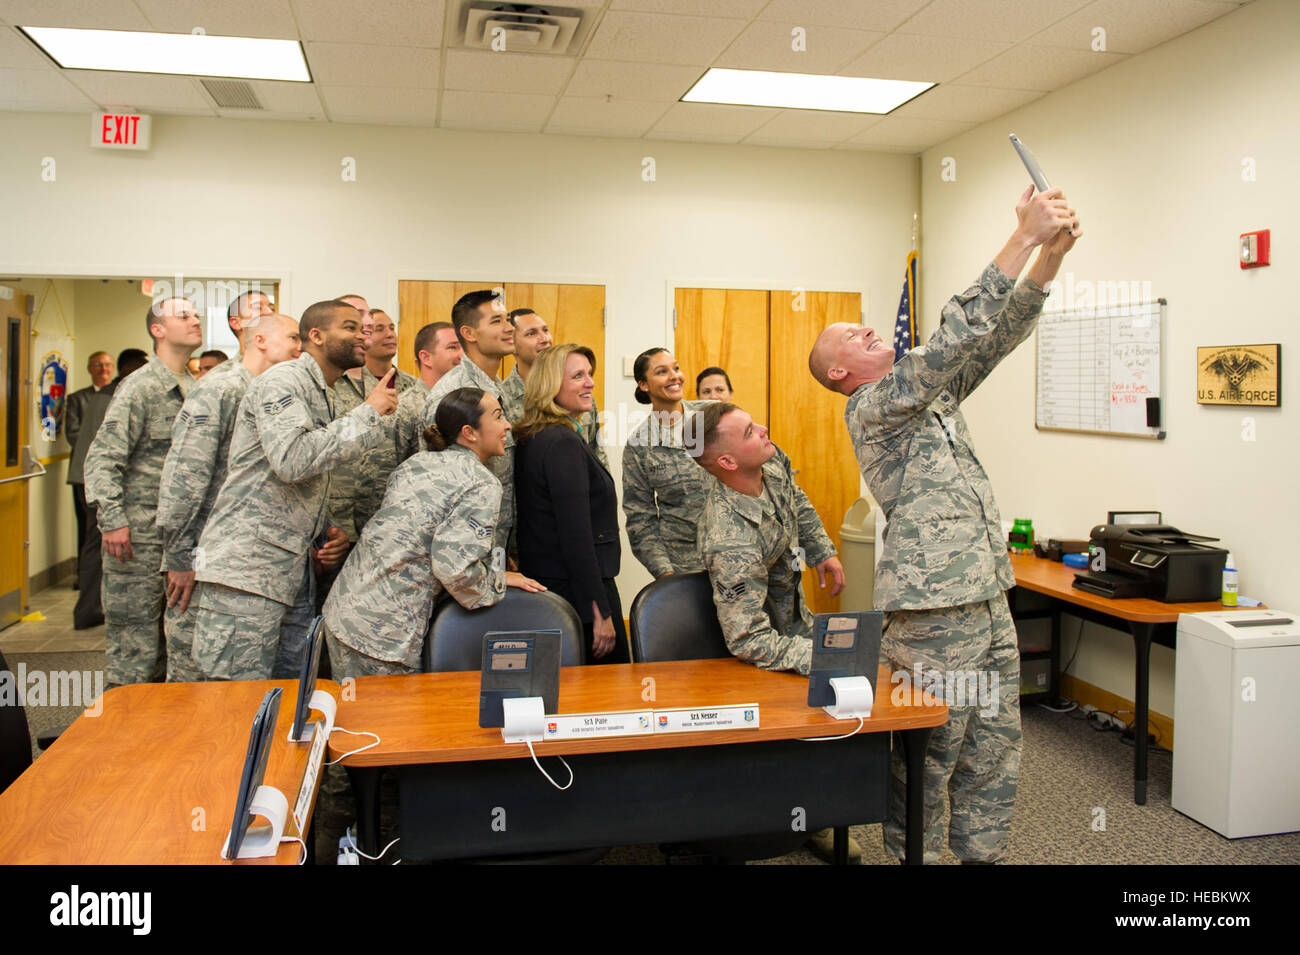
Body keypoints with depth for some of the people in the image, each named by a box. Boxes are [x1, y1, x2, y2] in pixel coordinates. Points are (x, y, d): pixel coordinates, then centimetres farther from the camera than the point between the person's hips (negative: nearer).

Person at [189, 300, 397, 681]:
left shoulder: (322, 396, 21)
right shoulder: (283, 381, -8)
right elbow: (293, 460, -26)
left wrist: (329, 533, 8)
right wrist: (367, 412, -17)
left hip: (293, 570, 10)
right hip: (246, 568, -9)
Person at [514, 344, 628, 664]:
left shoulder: (531, 440, 12)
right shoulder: (563, 443, -17)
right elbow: (576, 535, -22)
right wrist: (600, 612, -21)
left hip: (545, 584, 10)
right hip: (575, 587, -10)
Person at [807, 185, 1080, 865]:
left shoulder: (932, 392, 17)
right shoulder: (869, 410, -9)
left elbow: (994, 337, 10)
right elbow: (954, 338, -21)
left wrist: (1051, 256, -4)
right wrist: (1024, 237, -19)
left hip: (989, 598, 8)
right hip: (933, 609, -8)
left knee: (993, 750, 14)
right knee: (930, 753, 2)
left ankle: (982, 855, 27)